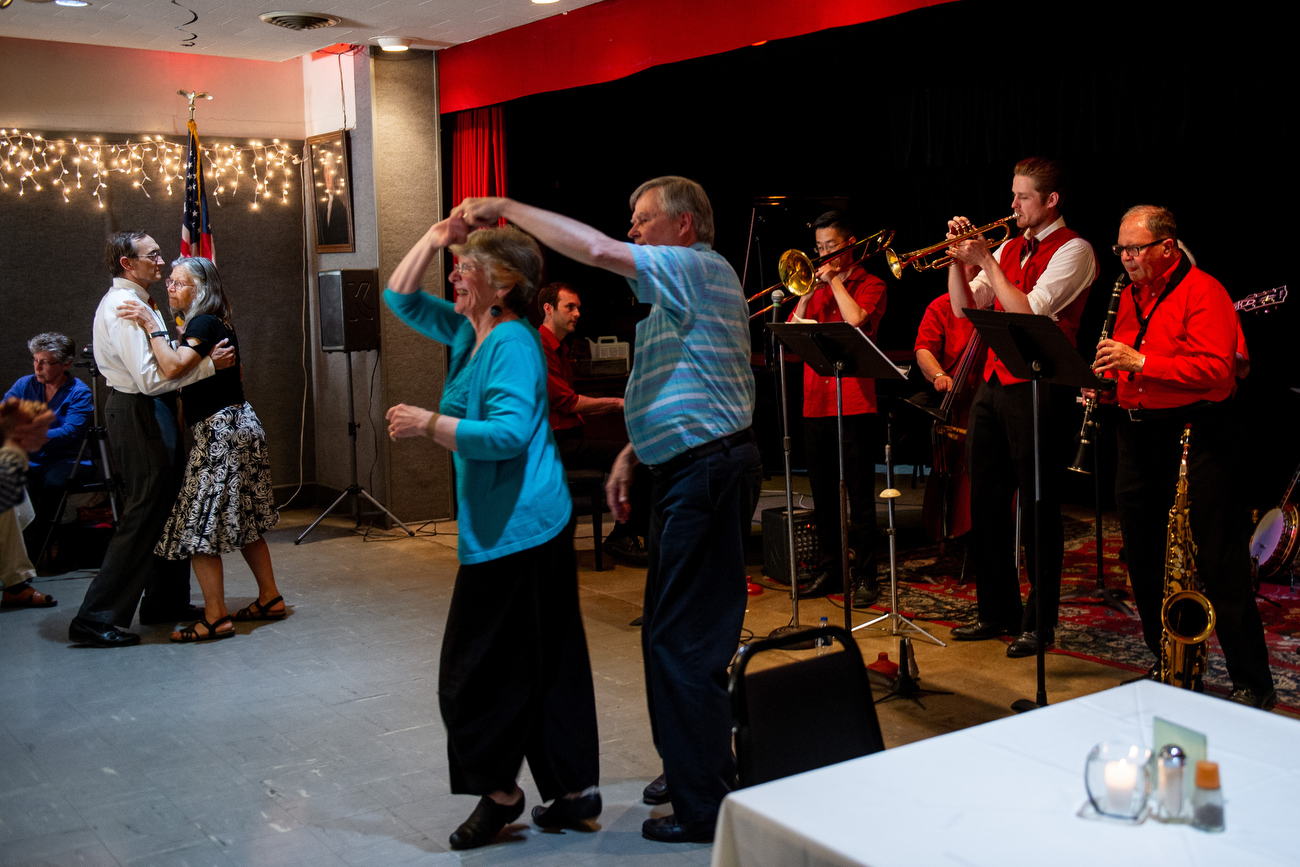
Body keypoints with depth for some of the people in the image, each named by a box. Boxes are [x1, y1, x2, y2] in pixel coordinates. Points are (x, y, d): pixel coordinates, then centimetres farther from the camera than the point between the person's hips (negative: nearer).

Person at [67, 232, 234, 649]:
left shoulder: (135, 302, 16)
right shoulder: (122, 307, -17)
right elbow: (151, 378, -25)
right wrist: (208, 363, -21)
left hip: (151, 412, 11)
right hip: (138, 415, -11)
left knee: (167, 508, 17)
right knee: (143, 516, -8)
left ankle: (166, 602, 29)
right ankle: (96, 619, -3)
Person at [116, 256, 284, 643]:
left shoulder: (203, 324, -13)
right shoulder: (214, 324, 16)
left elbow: (173, 368, -28)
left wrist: (151, 325, -22)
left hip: (222, 430, -10)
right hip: (237, 426, 10)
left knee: (199, 526, -6)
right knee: (241, 522, 16)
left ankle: (216, 618, -3)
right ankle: (269, 598, 22)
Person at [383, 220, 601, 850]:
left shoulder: (513, 343, -15)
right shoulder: (466, 332, 14)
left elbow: (508, 433, -26)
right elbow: (400, 298, 24)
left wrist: (429, 425, -21)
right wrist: (433, 240, 13)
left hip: (514, 530, -10)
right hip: (527, 526, 10)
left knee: (481, 667, 0)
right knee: (551, 663, 12)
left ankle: (499, 791, 16)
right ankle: (574, 787, 20)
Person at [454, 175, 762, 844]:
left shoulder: (699, 268, -11)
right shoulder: (682, 284, 21)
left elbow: (596, 249, -24)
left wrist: (505, 207, -15)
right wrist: (632, 454, 17)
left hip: (706, 473, -11)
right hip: (689, 469, 11)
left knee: (685, 639, -7)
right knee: (673, 631, 17)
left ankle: (707, 808, 1)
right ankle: (693, 770, 30)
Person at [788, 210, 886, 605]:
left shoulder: (870, 284, 3)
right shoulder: (817, 286, 19)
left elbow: (856, 319, -18)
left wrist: (835, 280, -5)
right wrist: (810, 291, -1)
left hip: (853, 403, -6)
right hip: (815, 403, 6)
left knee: (859, 493, -3)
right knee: (823, 492, 11)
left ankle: (865, 575, 2)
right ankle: (830, 567, 21)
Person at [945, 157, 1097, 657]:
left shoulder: (1073, 250, -5)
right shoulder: (1010, 248, 17)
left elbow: (1029, 312, -17)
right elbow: (964, 308, 14)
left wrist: (986, 262, -12)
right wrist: (958, 258, 1)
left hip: (1036, 387, -7)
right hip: (993, 384, 8)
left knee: (1038, 508, -1)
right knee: (986, 502, 10)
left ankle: (1040, 622, 9)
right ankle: (998, 612, 22)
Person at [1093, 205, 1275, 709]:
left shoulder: (1202, 291, -9)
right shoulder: (1130, 296, 16)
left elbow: (1217, 369, -21)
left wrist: (1140, 362, -25)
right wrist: (1105, 376, 3)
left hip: (1195, 436, -8)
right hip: (1137, 435, 8)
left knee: (1219, 565, -5)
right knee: (1144, 560, 11)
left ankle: (1253, 685, 3)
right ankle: (1166, 668, 25)